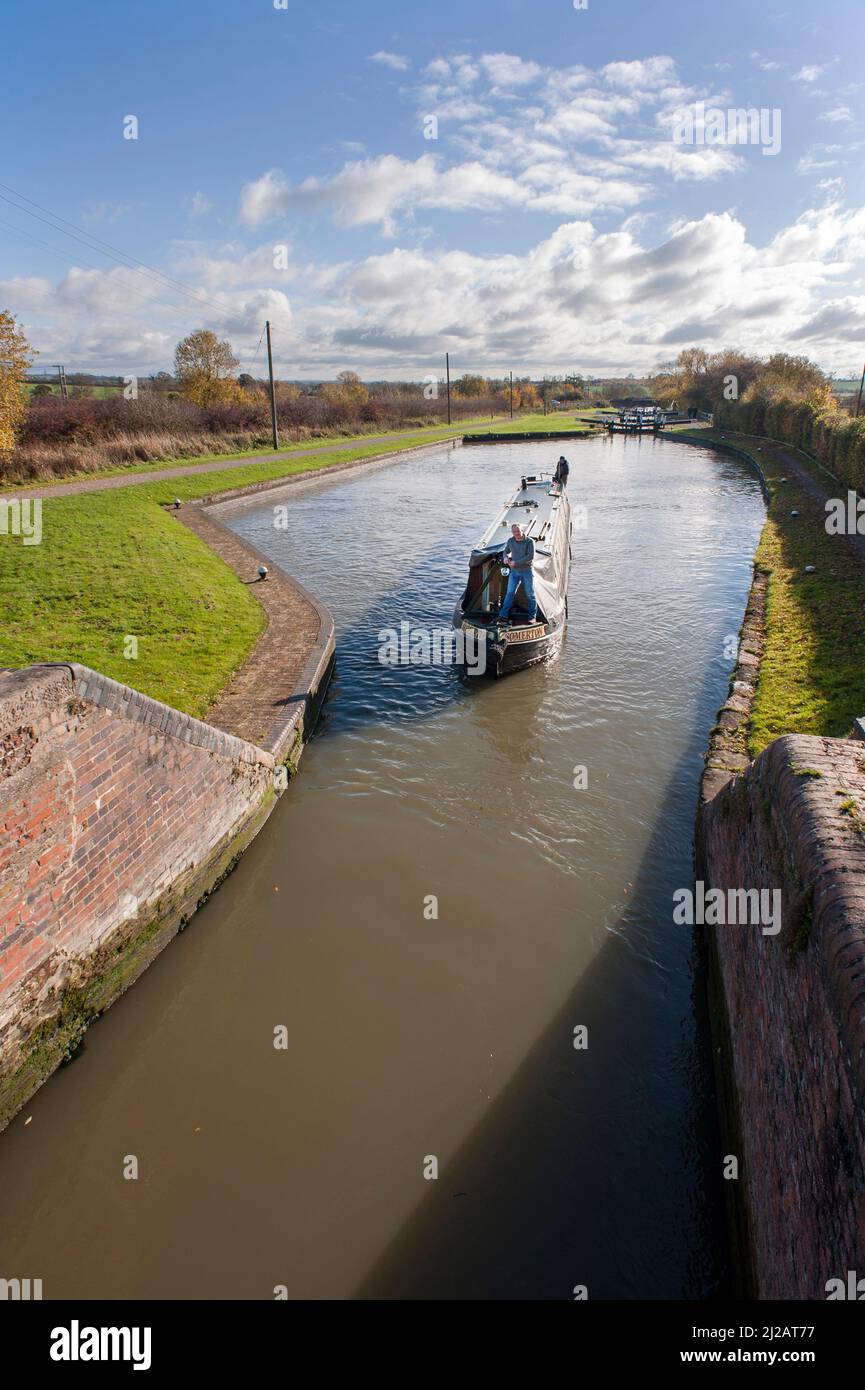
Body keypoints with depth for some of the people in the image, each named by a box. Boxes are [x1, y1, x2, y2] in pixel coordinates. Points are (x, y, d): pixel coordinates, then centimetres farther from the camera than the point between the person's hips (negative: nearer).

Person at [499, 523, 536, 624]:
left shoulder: (529, 541, -10)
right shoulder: (510, 541, 5)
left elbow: (530, 557, -17)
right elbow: (506, 551, 22)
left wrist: (516, 562, -18)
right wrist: (506, 557, -2)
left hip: (527, 571, -3)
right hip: (514, 571, 3)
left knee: (530, 595, 4)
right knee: (510, 593, -3)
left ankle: (532, 617, 13)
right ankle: (503, 615, -3)